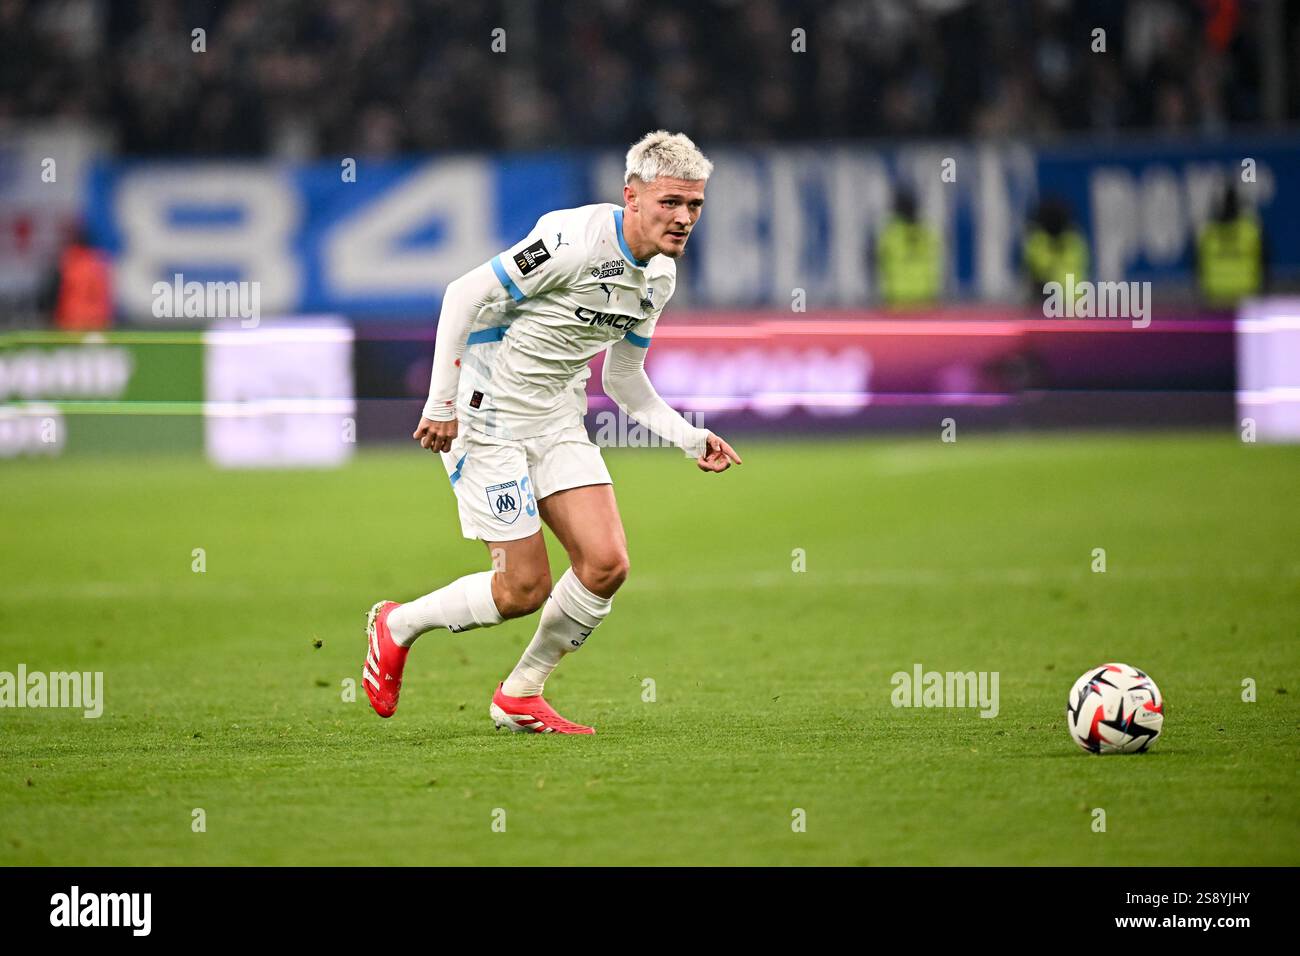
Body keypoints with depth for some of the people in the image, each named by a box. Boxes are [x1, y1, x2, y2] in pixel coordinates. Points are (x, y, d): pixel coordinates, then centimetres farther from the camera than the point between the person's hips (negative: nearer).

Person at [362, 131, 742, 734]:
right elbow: (465, 295, -21)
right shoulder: (576, 241, -23)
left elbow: (623, 378, 15)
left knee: (606, 564, -7)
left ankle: (519, 697, 12)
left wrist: (690, 438, 3)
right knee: (526, 587, -9)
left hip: (557, 422, 8)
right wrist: (441, 404, -21)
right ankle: (396, 627, 18)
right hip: (489, 417, -8)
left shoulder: (659, 276, 4)